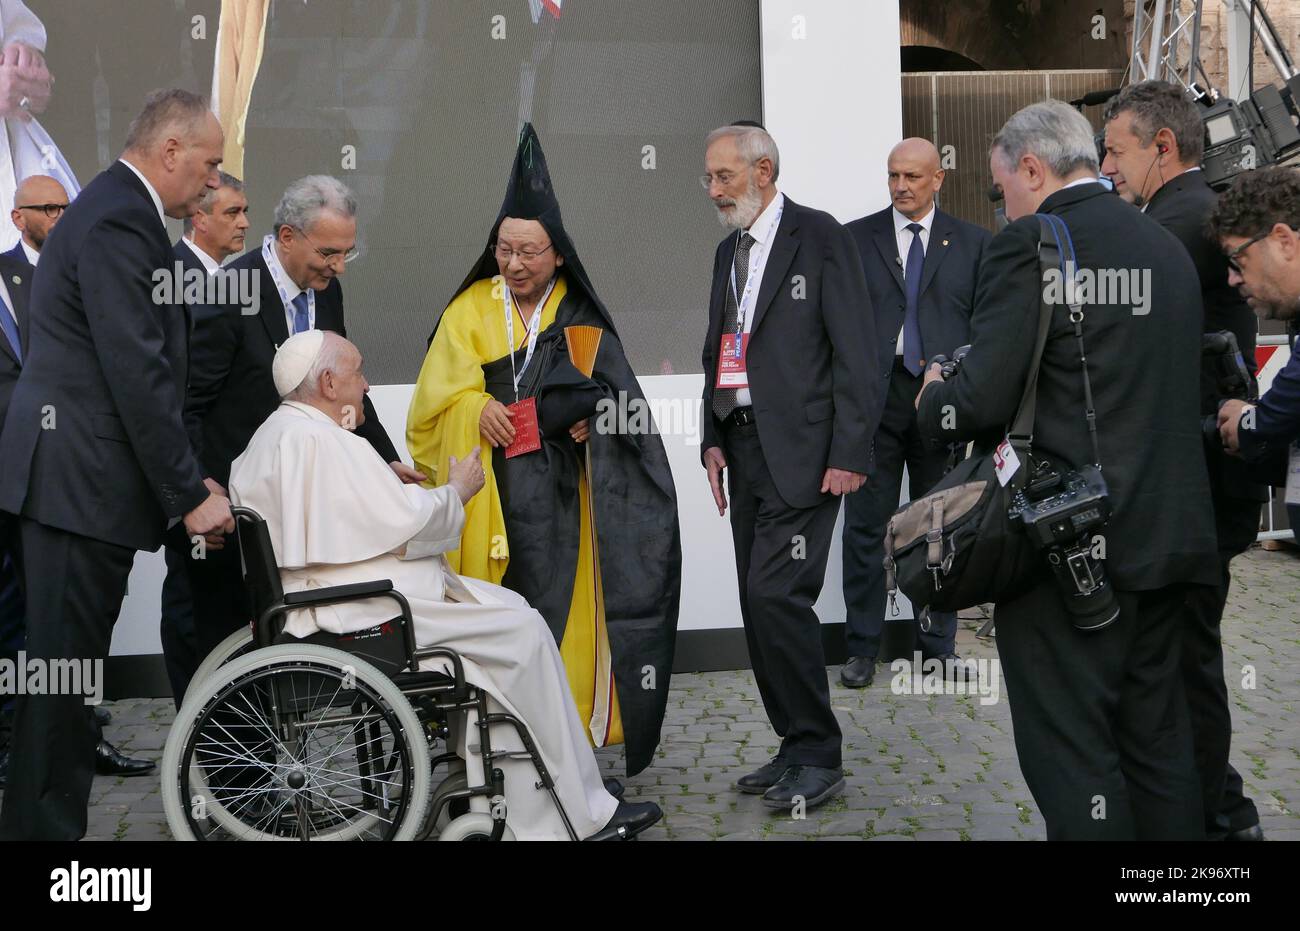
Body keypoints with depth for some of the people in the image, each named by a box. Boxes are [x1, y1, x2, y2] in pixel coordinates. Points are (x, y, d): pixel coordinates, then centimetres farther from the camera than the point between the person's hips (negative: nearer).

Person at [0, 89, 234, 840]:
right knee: (66, 665, -3)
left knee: (73, 662, 13)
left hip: (78, 474, 10)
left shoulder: (117, 208, 17)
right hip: (81, 476, -10)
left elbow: (145, 363, 18)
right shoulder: (119, 220, -15)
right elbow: (138, 374, -21)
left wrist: (184, 481, 16)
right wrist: (191, 494, -16)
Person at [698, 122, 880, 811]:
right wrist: (714, 440, 12)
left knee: (778, 596, -14)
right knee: (759, 604, 7)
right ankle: (798, 748, 18)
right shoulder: (728, 251, 18)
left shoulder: (819, 237, -5)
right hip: (745, 446, 8)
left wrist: (849, 454, -15)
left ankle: (817, 758, -1)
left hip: (801, 451, -8)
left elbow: (856, 352, -10)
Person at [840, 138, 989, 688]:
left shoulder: (970, 242, 8)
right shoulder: (855, 239, 6)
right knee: (866, 526, 2)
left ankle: (938, 646, 20)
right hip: (873, 396, -1)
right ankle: (862, 648, 12)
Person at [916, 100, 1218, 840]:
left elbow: (984, 400, -17)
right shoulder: (1168, 246, 12)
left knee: (1071, 751, 0)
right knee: (1159, 738, 18)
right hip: (1171, 533, 8)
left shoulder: (1029, 243, -11)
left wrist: (933, 400, 5)